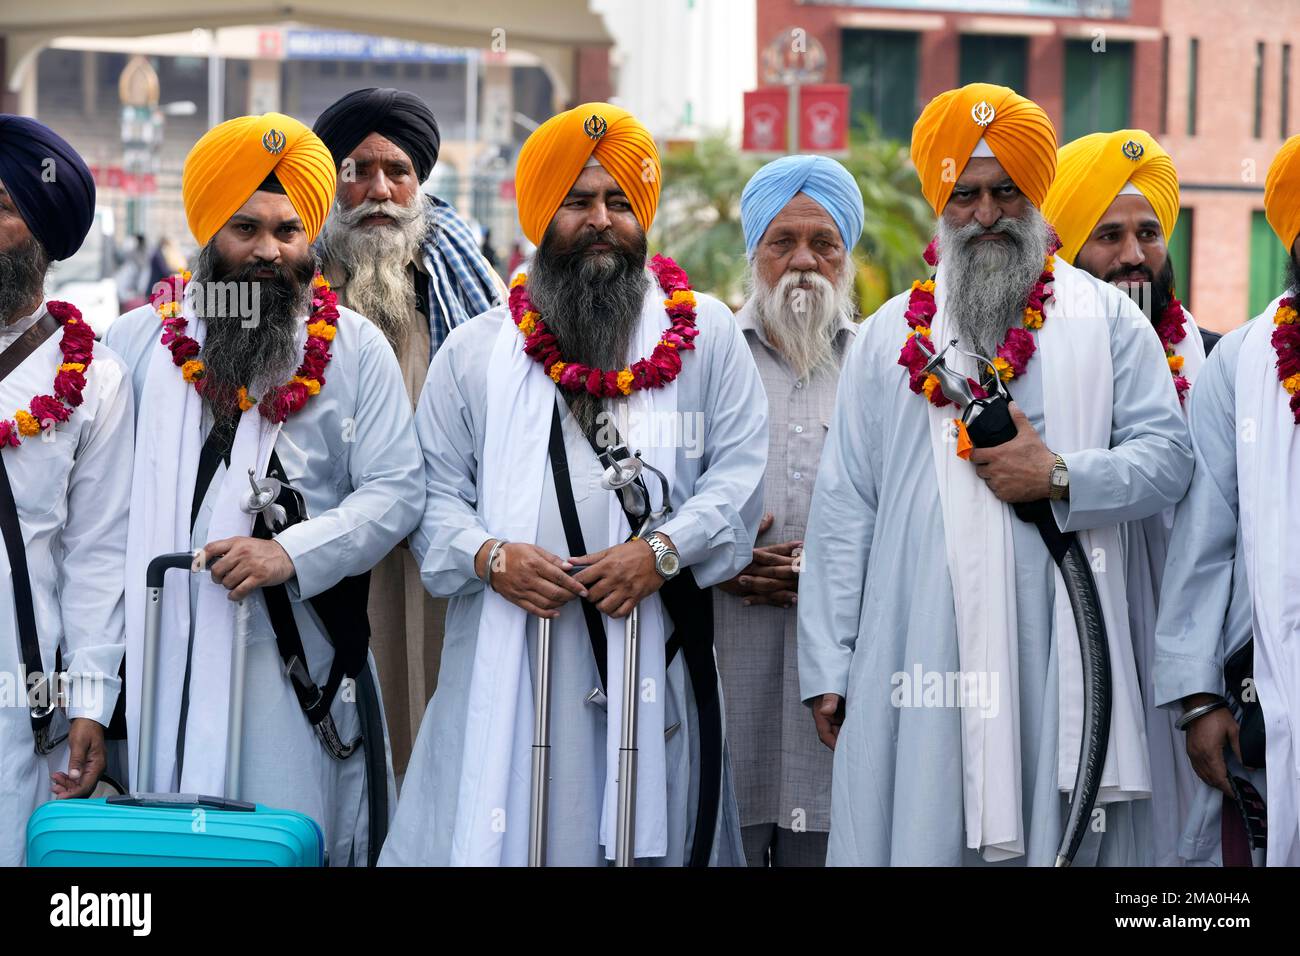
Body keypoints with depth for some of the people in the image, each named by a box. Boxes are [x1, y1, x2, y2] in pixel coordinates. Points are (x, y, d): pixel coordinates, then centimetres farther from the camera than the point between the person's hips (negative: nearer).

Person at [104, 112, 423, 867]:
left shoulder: (355, 349, 6)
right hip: (161, 657, 1)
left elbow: (396, 492, 1)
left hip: (300, 659, -1)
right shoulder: (139, 339, 9)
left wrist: (293, 554, -14)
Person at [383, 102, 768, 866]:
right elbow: (434, 490, 10)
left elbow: (741, 468, 2)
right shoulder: (475, 351, 12)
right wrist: (489, 556, -9)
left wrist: (663, 551, -12)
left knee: (655, 831, 2)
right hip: (509, 658, 0)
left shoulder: (706, 334, 9)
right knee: (498, 827, -3)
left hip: (656, 651, 0)